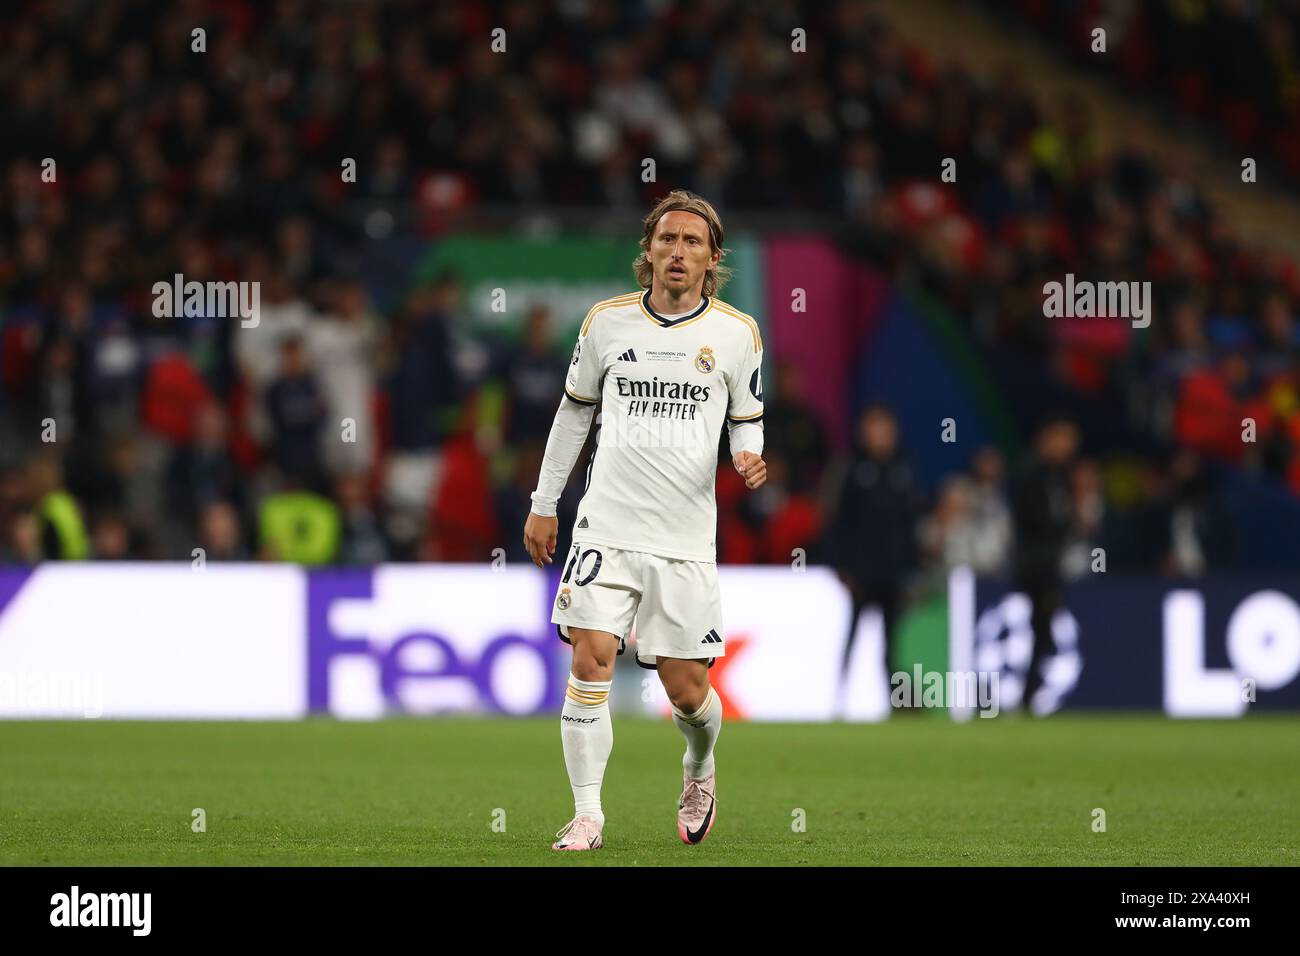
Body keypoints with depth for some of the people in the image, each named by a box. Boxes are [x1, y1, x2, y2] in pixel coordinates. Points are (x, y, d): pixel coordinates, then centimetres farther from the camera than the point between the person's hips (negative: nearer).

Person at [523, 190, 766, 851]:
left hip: (686, 540, 0)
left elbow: (746, 420, 14)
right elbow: (575, 408, 16)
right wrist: (543, 505, 17)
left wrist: (749, 458, -10)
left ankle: (699, 769, 35)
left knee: (686, 690, 2)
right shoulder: (607, 321, 4)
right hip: (606, 526, 0)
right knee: (590, 661, -13)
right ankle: (587, 815, -5)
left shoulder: (736, 332, 2)